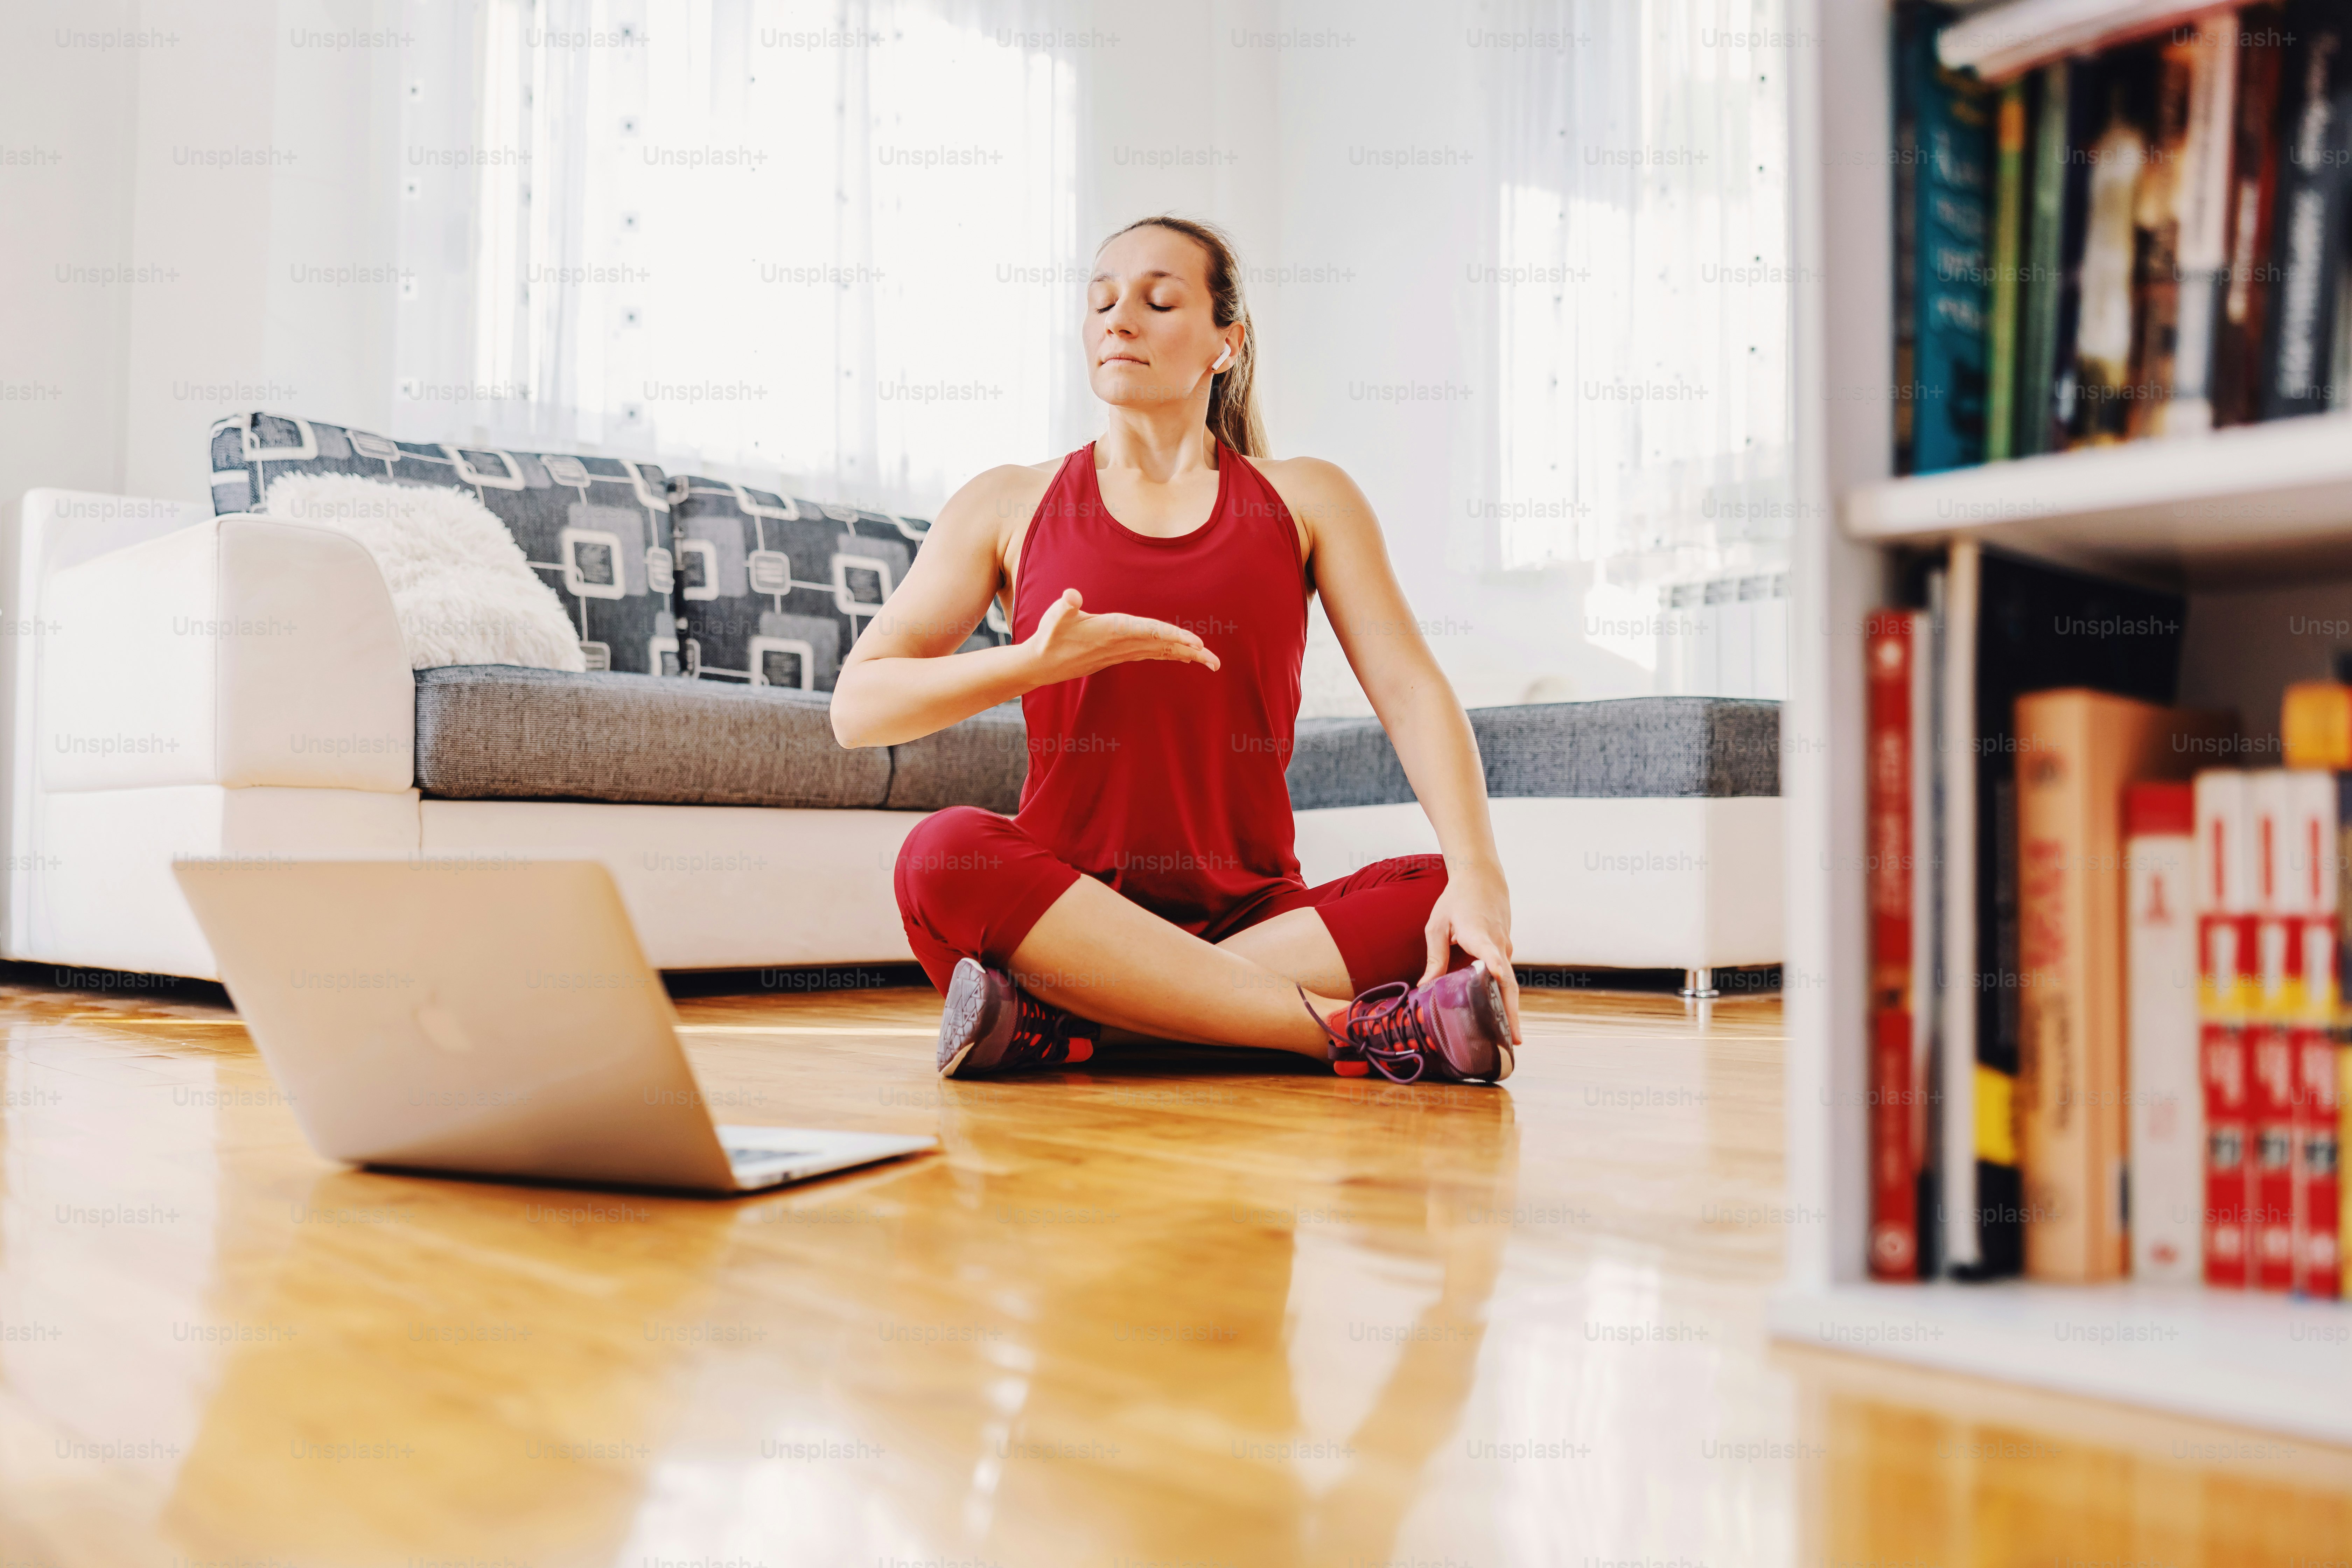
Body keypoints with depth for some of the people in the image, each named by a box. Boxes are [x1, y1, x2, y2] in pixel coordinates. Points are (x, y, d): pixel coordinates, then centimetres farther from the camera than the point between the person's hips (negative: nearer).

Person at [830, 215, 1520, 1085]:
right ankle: (1358, 1030, -32)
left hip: (1255, 914, 1)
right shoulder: (1009, 506, 11)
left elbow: (1413, 693, 0)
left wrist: (1478, 877, -18)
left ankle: (1062, 1019, -27)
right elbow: (857, 706, 4)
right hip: (1067, 909, 0)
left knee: (1443, 898, -26)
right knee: (945, 851, -32)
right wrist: (1035, 661, -13)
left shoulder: (1305, 499, 13)